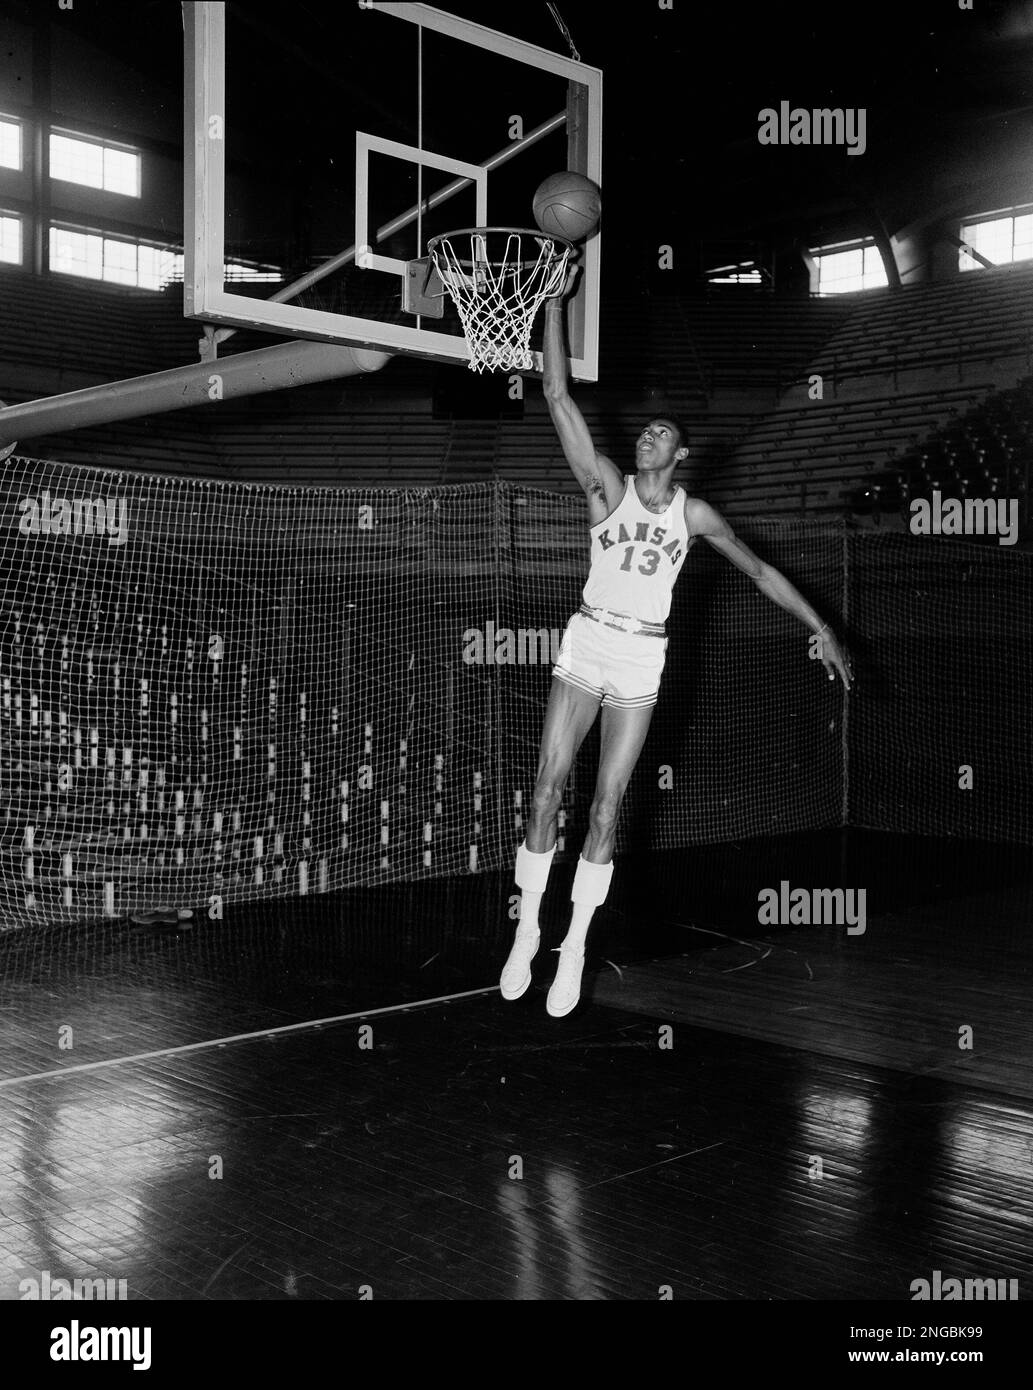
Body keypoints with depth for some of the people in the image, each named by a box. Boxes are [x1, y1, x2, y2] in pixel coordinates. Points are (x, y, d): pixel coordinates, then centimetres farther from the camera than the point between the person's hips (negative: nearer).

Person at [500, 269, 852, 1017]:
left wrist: (822, 629, 6)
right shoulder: (607, 484, -1)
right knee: (547, 792, -2)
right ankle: (528, 934, 12)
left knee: (607, 809, 1)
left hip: (643, 662, 0)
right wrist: (555, 305, -11)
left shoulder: (694, 513, 2)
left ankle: (574, 950, 11)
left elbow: (759, 569, 9)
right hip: (585, 645, 0)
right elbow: (560, 399, -7)